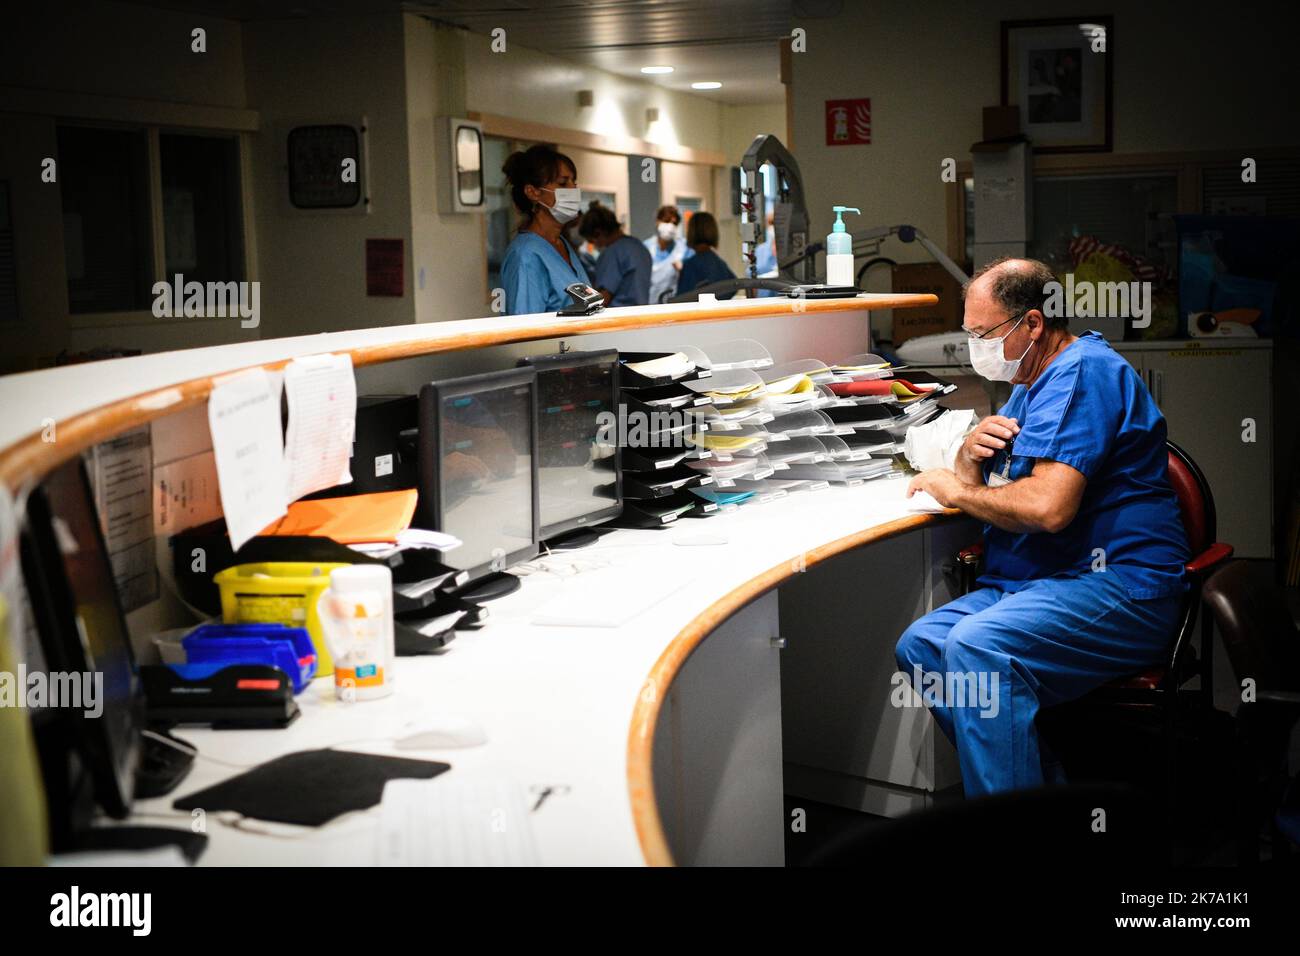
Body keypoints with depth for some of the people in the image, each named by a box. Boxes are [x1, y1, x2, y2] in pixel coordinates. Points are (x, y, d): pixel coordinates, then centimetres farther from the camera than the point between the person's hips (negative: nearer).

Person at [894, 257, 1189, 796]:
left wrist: (954, 490, -8)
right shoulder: (1034, 382, 22)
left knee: (976, 645, -32)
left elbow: (1048, 506, -24)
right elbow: (978, 481, 29)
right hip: (1036, 584, 10)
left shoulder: (1082, 373, -12)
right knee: (920, 645, -9)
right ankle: (1038, 783, -9)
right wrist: (973, 452, 4)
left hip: (1120, 588, -10)